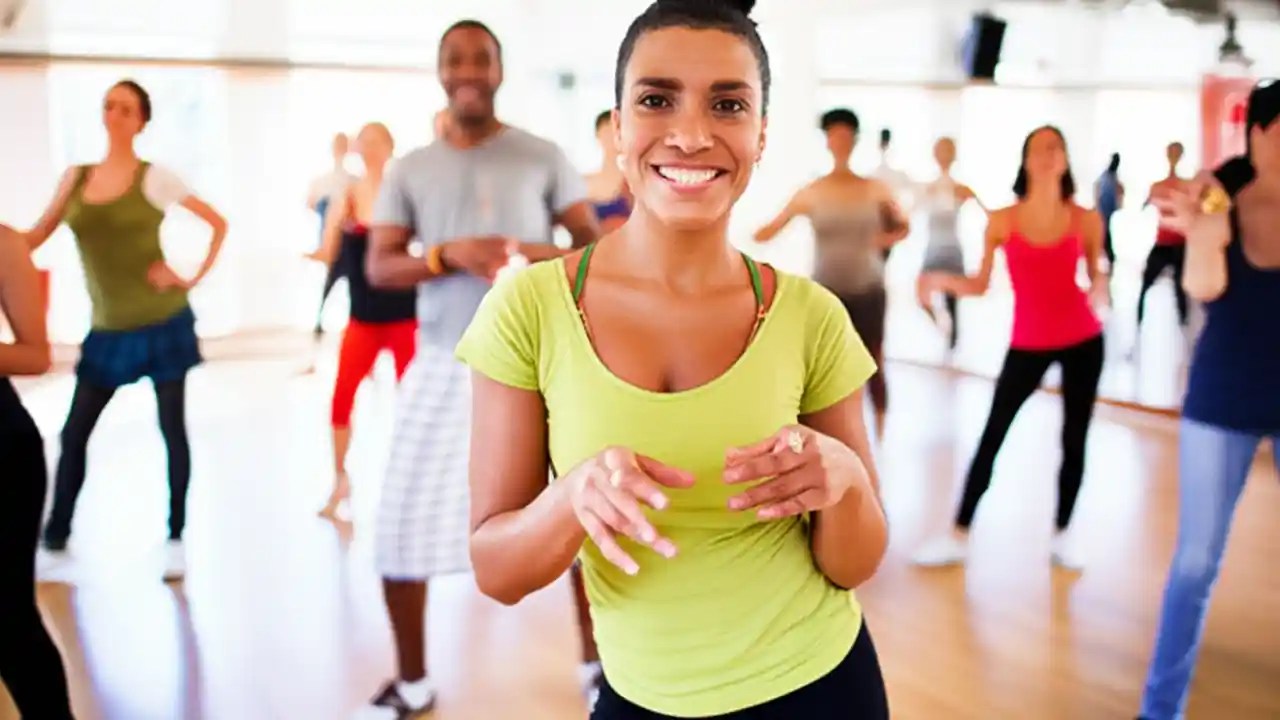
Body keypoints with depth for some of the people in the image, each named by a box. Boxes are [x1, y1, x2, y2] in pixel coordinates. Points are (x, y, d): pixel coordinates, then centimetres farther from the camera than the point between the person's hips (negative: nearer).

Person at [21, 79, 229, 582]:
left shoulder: (153, 178, -5)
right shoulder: (75, 177, 6)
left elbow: (218, 224, -1)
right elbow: (36, 236, 7)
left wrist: (193, 279, -8)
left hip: (162, 323, -3)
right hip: (108, 332, 4)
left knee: (172, 431, 3)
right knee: (74, 435, 3)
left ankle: (176, 540, 13)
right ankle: (55, 543, 15)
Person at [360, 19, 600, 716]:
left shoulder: (543, 157, 2)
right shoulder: (410, 169, 7)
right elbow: (379, 267, 1)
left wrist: (541, 256, -19)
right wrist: (450, 254, -17)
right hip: (444, 367, 2)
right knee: (403, 525, 3)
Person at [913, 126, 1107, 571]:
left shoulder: (1086, 220, -3)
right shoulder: (1003, 222, -6)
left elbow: (1096, 275, 8)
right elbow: (980, 286, -2)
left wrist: (1099, 287, -15)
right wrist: (944, 282, -19)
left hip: (1083, 341, 1)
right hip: (1027, 344, -1)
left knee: (1074, 440, 8)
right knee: (991, 438, -1)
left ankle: (1061, 536, 23)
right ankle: (959, 537, 8)